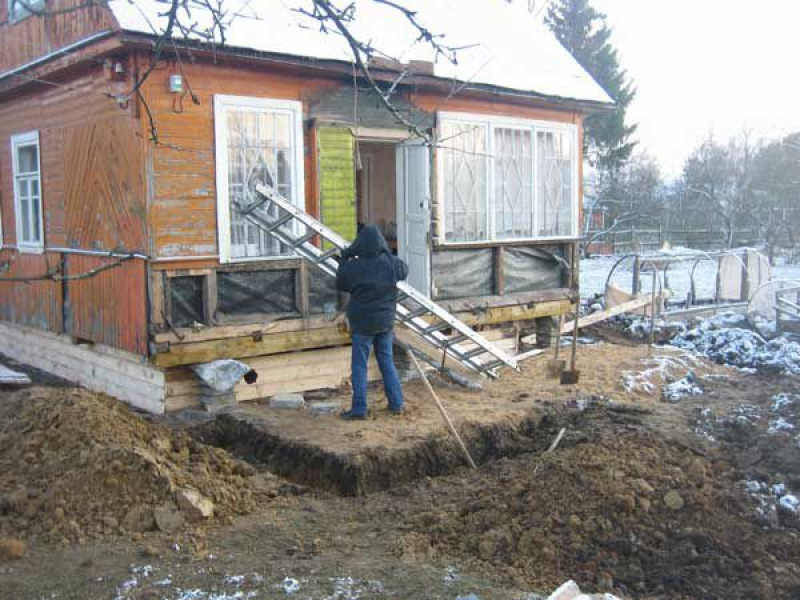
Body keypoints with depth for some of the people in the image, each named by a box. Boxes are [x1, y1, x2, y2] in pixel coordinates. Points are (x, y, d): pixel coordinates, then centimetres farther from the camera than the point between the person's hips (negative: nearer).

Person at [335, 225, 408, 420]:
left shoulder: (352, 267, -15)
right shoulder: (391, 263, -8)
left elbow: (341, 286, 4)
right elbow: (405, 270, 15)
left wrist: (344, 259, 12)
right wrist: (388, 253, 21)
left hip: (362, 323, -3)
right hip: (386, 322, 3)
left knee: (359, 366, 5)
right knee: (387, 362, 15)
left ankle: (359, 409, 6)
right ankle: (396, 404, 20)